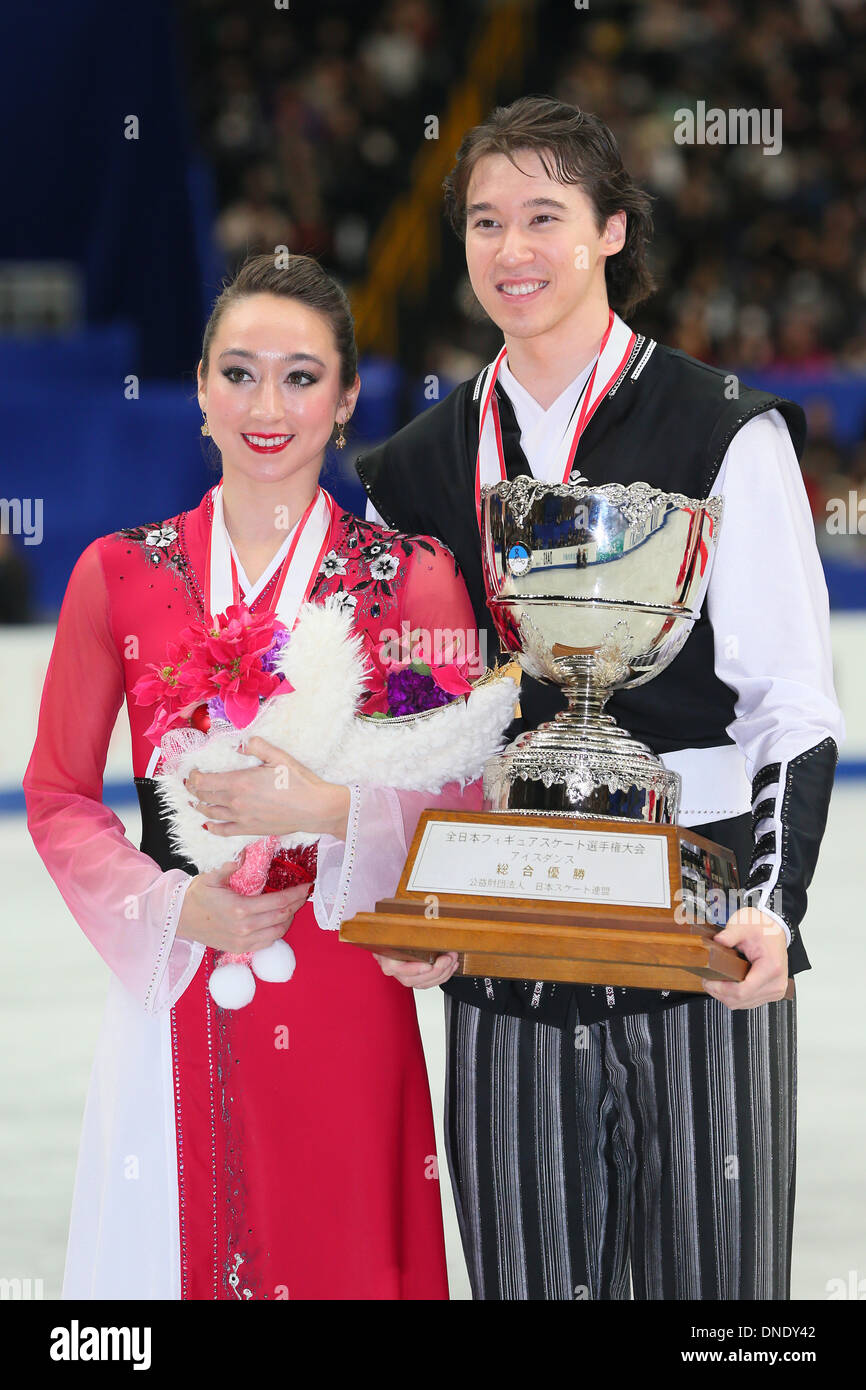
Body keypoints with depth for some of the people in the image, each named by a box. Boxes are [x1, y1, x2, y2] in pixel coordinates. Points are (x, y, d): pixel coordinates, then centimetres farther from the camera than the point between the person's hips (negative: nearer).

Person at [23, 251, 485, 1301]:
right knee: (171, 1250, 3)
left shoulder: (413, 579, 1)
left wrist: (329, 809, -17)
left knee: (341, 1257, 1)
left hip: (344, 1005, -1)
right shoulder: (120, 575, 5)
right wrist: (172, 906, -7)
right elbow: (57, 796, 8)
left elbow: (468, 800, 0)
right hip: (175, 998, 1)